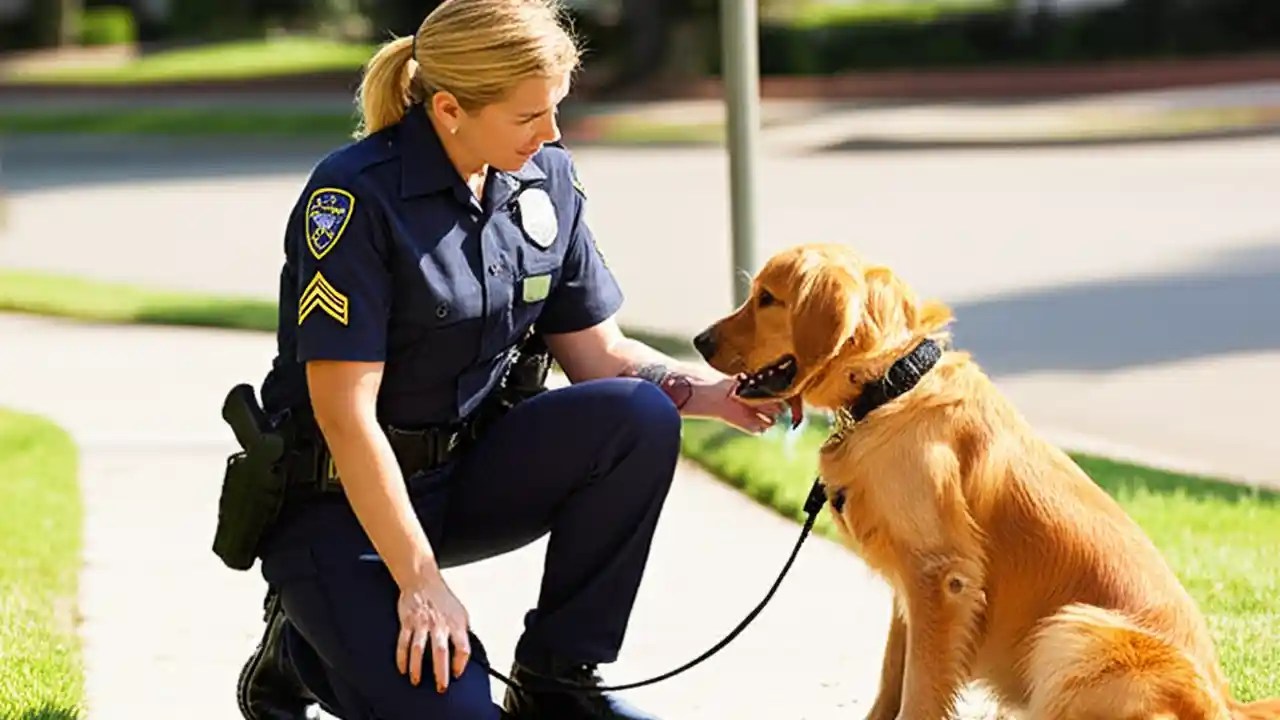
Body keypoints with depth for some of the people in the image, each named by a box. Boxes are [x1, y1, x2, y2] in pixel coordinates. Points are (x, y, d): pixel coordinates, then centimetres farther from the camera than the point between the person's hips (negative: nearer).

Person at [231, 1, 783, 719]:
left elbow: (597, 354, 7)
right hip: (341, 503, -6)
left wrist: (718, 392, -12)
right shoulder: (356, 196, -20)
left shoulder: (547, 178, 1)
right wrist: (421, 581, -22)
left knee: (639, 418, -20)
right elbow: (345, 412, -21)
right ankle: (300, 652, 7)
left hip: (469, 472, 6)